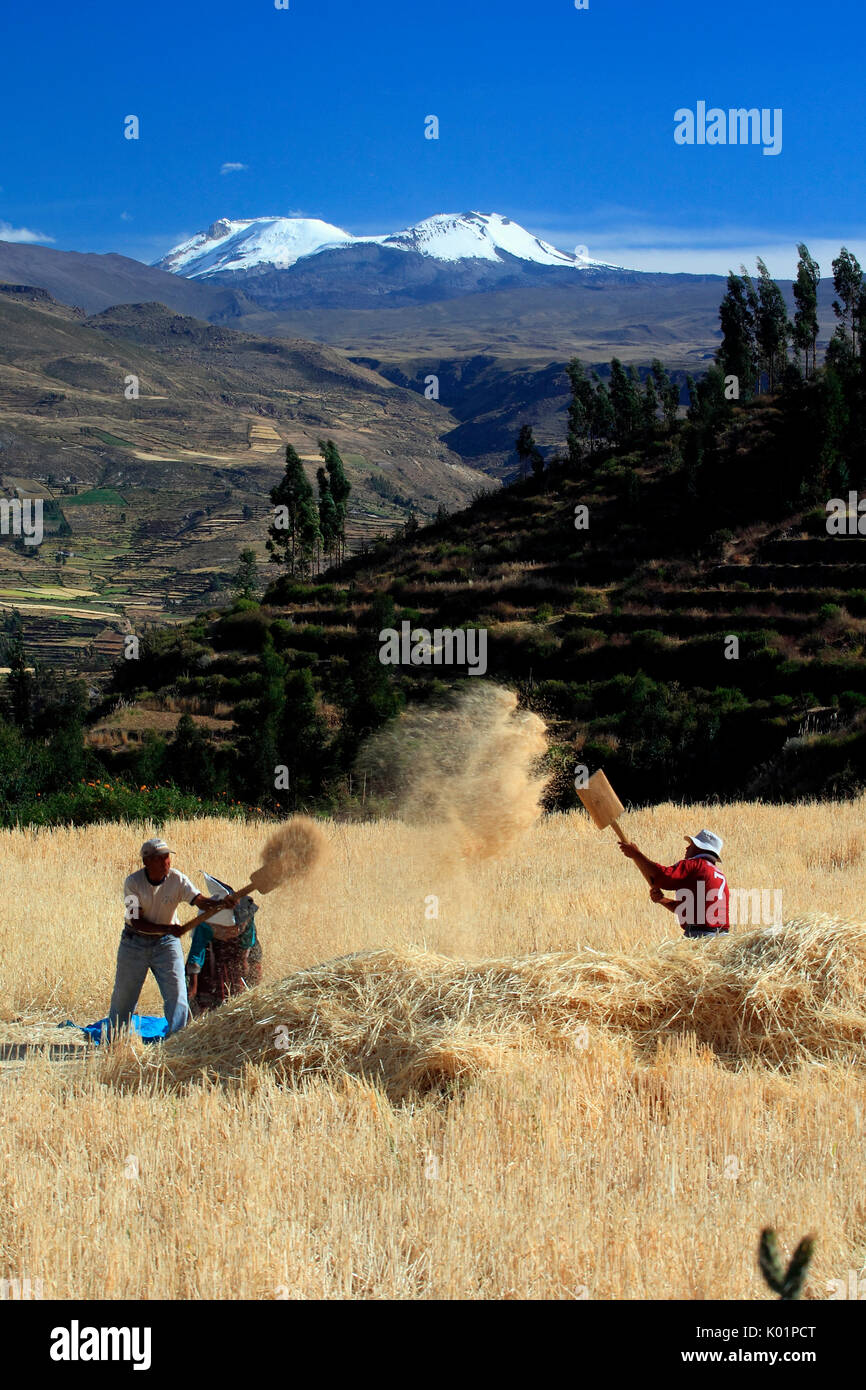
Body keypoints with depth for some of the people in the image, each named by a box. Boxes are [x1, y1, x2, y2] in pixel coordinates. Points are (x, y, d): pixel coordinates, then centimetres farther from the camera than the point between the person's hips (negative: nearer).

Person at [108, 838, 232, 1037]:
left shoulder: (178, 880, -14)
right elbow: (136, 923, -20)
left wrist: (221, 903, -48)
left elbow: (200, 901, -26)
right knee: (123, 995, 7)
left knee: (177, 994, -10)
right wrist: (168, 928, -32)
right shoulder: (133, 882, -17)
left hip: (166, 943, 1)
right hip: (134, 942, -1)